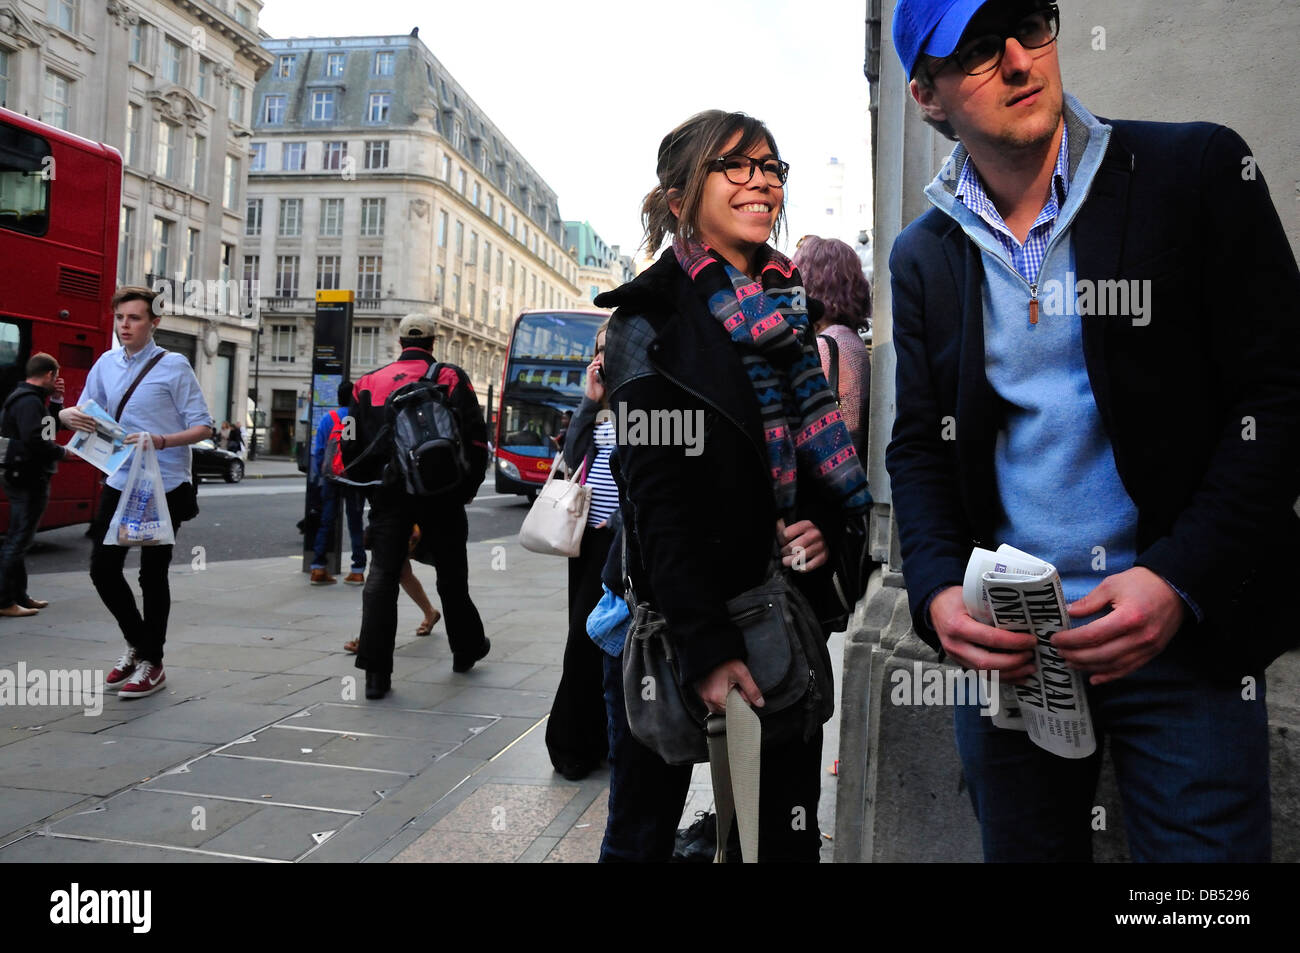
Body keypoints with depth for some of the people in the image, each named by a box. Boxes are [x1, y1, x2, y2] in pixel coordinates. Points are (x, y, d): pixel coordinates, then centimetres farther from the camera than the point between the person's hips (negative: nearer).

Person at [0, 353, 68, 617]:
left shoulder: (21, 397, 16)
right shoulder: (30, 401, -17)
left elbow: (47, 428, 20)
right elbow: (34, 440, -28)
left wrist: (56, 401, 9)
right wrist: (61, 452, -13)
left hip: (22, 478, 11)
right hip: (29, 479, -11)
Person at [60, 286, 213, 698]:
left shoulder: (174, 366, -7)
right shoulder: (106, 364, 8)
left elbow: (203, 426, -10)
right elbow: (87, 415, 12)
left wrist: (161, 440, -26)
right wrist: (70, 414, -11)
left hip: (164, 486, -5)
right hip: (119, 481, 5)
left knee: (152, 574, 3)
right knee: (103, 567, 7)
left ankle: (152, 663, 19)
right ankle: (136, 643, 30)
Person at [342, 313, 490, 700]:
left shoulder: (369, 383, 8)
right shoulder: (451, 379, 0)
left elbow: (352, 445, 9)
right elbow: (476, 439, -5)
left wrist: (368, 485, 19)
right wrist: (468, 487, 5)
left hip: (389, 493, 1)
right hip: (440, 493, -1)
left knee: (382, 576, 2)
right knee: (451, 573, 15)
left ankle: (376, 673, -5)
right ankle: (467, 649, 32)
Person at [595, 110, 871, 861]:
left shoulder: (795, 307, 12)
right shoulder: (654, 316, -6)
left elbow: (829, 452, 17)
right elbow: (658, 494, -15)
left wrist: (825, 524, -4)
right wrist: (707, 642, -22)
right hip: (675, 624, -5)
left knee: (791, 829, 13)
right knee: (645, 831, 8)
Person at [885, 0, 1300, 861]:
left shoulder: (1199, 170, -4)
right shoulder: (924, 255, 5)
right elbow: (918, 446, 7)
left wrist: (1183, 580, -16)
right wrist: (938, 591, -10)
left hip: (1184, 631, -2)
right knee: (1022, 848, 16)